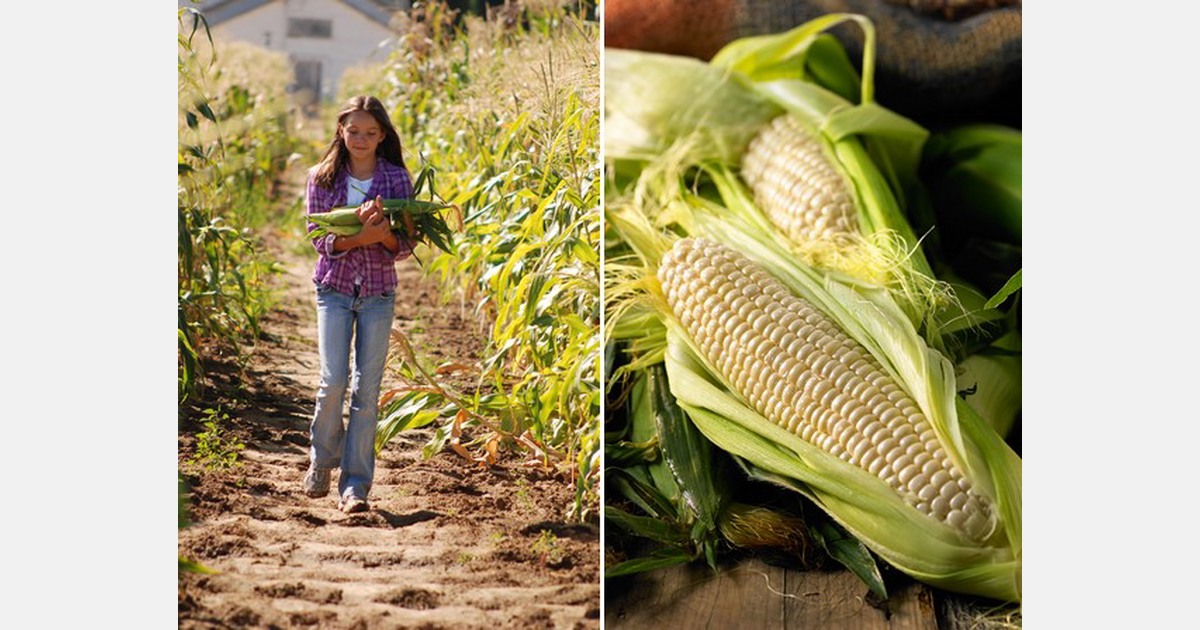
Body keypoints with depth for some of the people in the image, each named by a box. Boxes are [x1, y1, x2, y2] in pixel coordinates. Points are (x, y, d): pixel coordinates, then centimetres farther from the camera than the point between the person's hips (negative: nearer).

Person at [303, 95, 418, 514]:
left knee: (367, 389, -3)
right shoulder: (322, 178, 1)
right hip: (334, 290, 0)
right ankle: (322, 461, 17)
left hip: (378, 294, 0)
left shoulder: (397, 179, 0)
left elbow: (405, 247, -1)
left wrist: (384, 234, -23)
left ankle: (355, 485, 2)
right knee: (334, 381, -10)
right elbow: (319, 239, -5)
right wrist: (358, 236, -23)